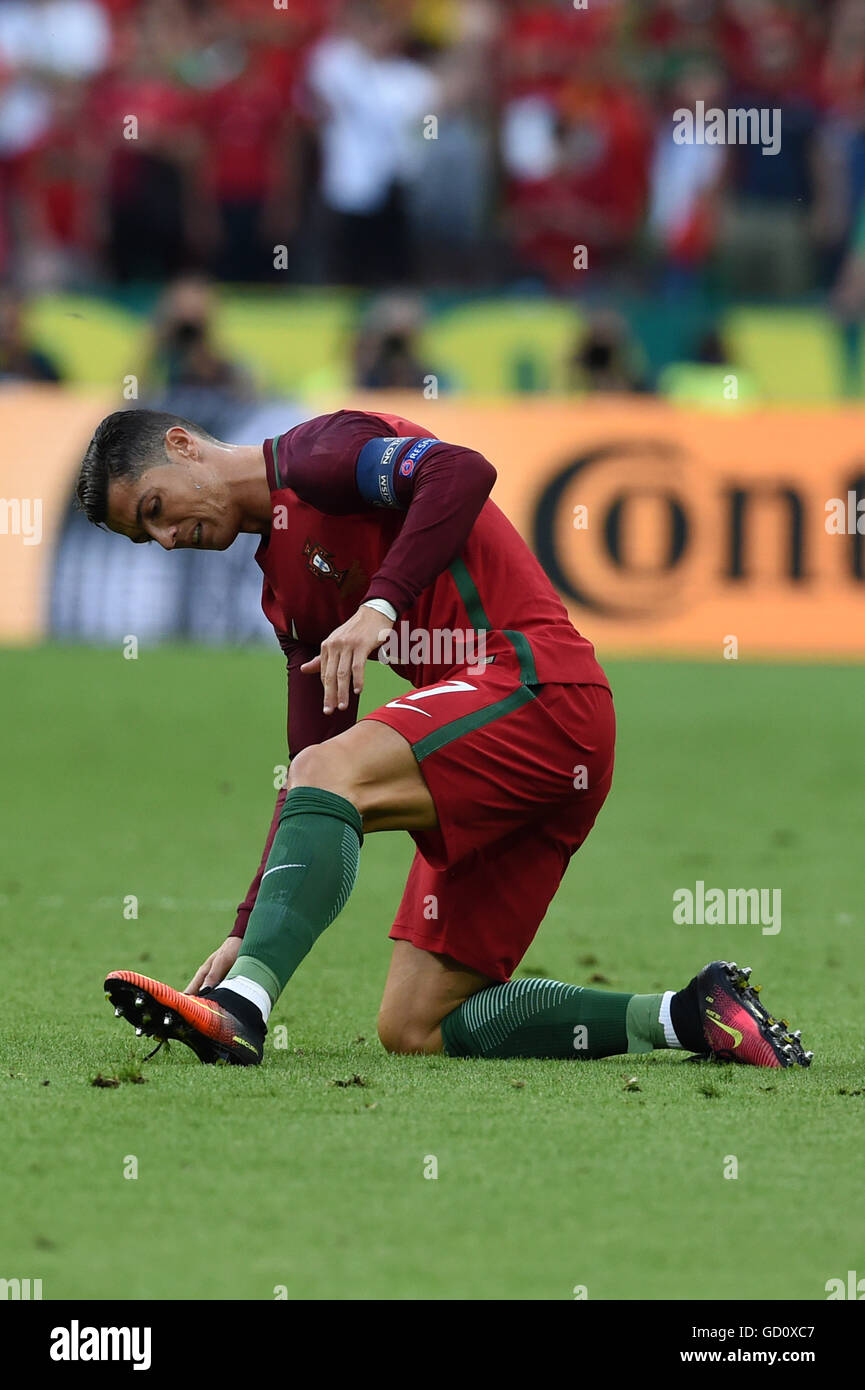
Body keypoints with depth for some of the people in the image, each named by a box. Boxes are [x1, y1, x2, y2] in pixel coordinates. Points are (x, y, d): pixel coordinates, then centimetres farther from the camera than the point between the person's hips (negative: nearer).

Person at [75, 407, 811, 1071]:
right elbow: (310, 775, 22)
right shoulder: (286, 587, 24)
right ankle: (688, 1016, 0)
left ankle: (240, 1009, -45)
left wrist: (381, 605, -26)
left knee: (330, 773, -30)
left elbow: (462, 472, -20)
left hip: (537, 683, -10)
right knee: (413, 1030, 2)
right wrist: (248, 933, 15)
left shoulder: (314, 451, -1)